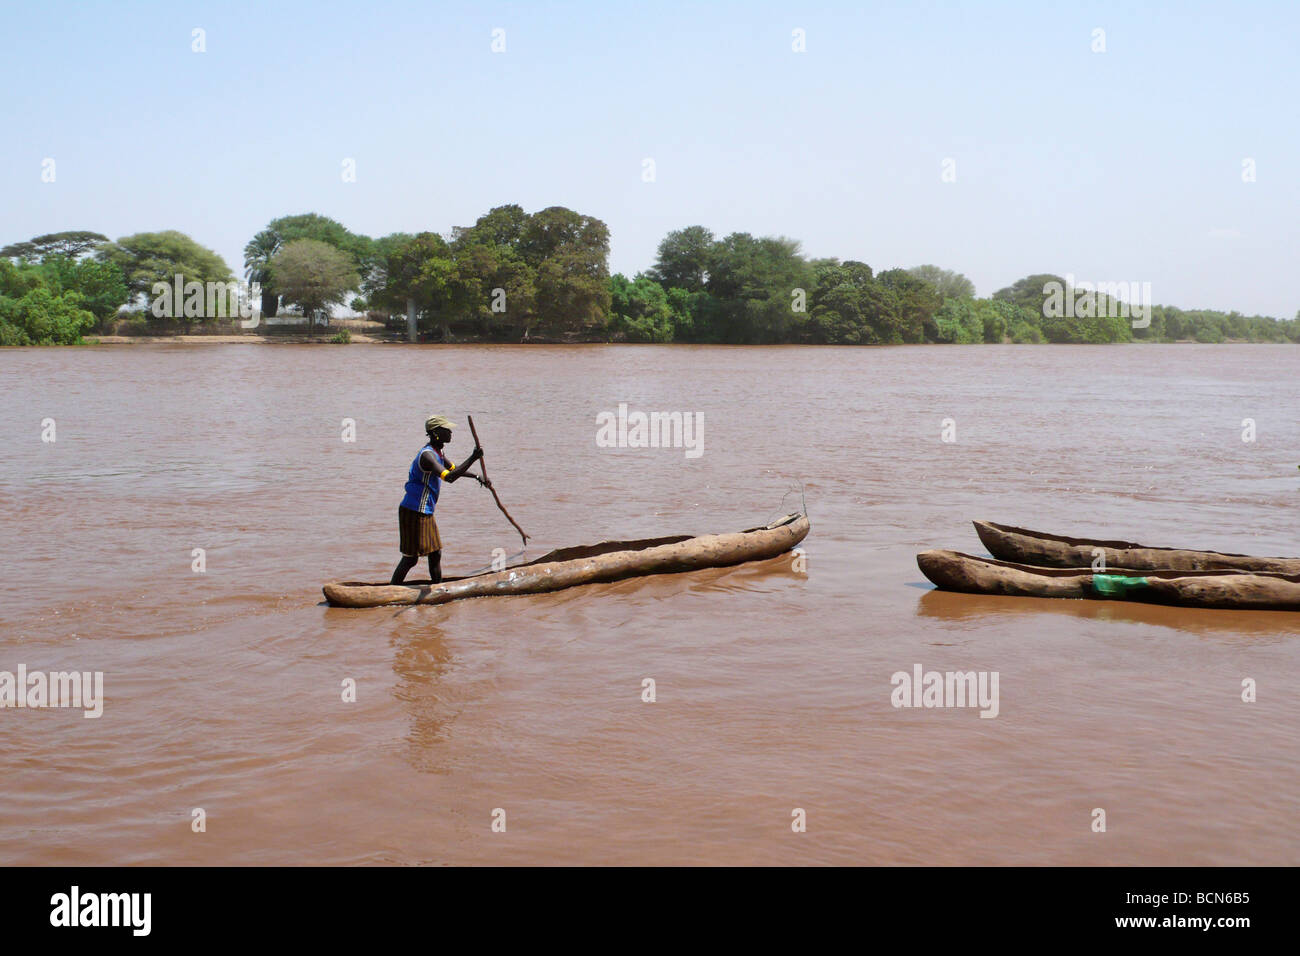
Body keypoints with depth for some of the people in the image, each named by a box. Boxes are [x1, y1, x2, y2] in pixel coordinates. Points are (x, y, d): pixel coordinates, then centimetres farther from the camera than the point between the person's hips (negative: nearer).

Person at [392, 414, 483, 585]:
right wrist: (472, 458, -37)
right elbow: (449, 477, -35)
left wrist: (476, 477, 30)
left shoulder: (437, 452, 11)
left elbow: (454, 468, 32)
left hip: (426, 513, 10)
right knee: (410, 558, -5)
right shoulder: (427, 455, -22)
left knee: (435, 554, 13)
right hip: (413, 513, -10)